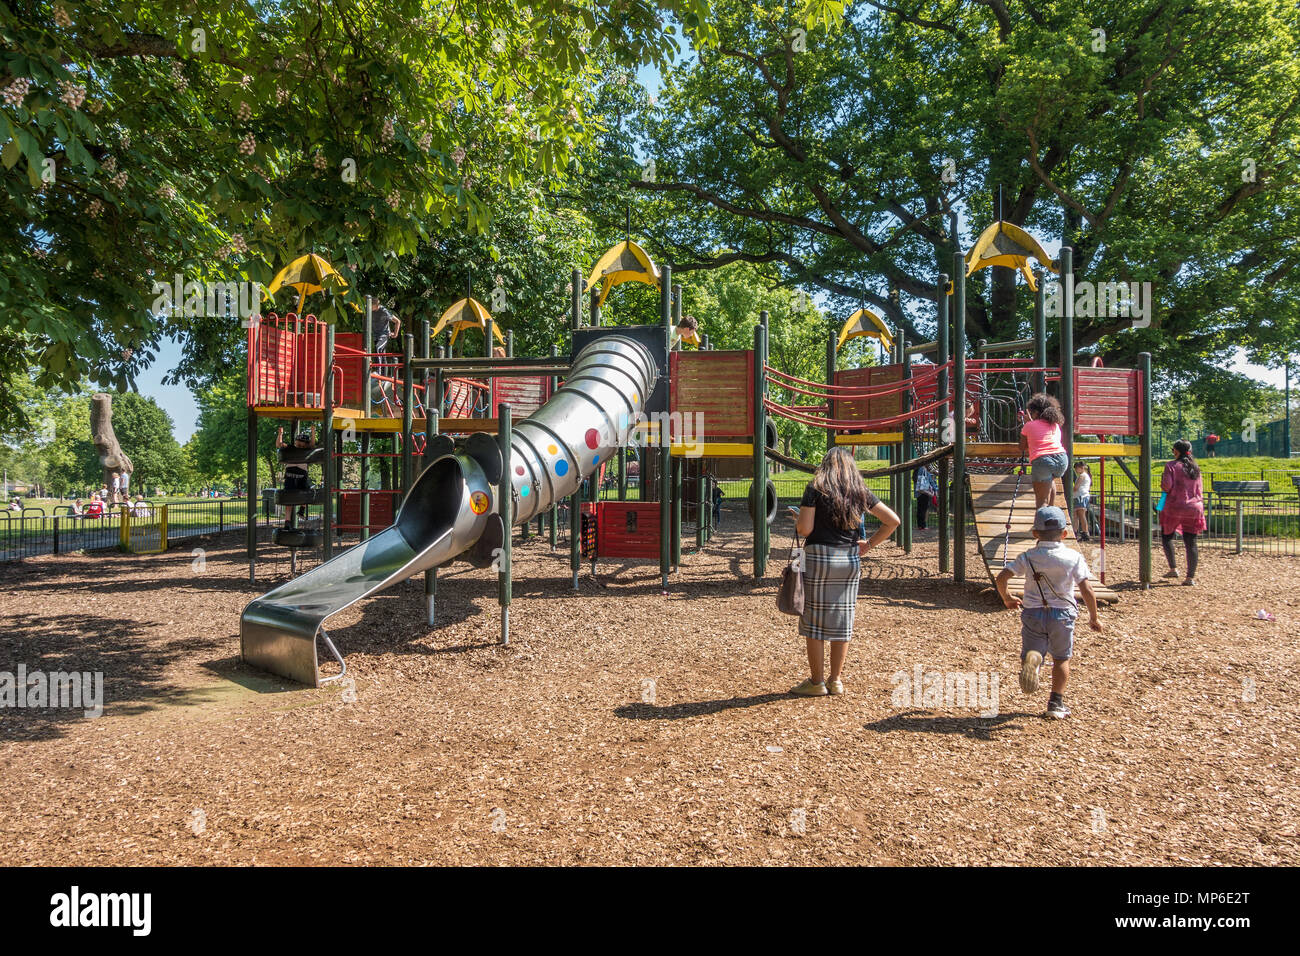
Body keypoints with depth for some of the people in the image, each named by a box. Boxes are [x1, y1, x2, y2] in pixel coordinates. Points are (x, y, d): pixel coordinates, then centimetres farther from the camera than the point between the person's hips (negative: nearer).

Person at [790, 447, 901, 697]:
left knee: (814, 620, 4)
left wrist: (797, 524, 10)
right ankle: (835, 680, 18)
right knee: (842, 619, 11)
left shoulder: (816, 488, -5)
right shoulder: (860, 491, 8)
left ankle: (817, 682, 9)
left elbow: (804, 528, -12)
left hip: (819, 556, -4)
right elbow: (892, 520, 7)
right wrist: (868, 544, 12)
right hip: (850, 558, 4)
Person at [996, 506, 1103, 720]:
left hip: (1033, 613, 0)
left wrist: (1007, 599, 10)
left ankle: (1032, 659, -32)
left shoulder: (1027, 557, 0)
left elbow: (1001, 577, -8)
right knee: (1061, 659, 20)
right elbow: (1087, 591, -9)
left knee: (1029, 654, 4)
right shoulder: (1074, 557, -4)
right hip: (1062, 614, 0)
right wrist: (1094, 617, 5)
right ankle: (1056, 703, 19)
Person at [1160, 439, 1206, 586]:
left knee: (1167, 536, 15)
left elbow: (1166, 486, -16)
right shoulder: (1195, 467, 10)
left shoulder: (1172, 466, -8)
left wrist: (1162, 484, 6)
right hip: (1194, 508, 5)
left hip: (1174, 507, -5)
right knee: (1191, 542, 4)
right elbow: (1199, 489, 15)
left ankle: (1173, 568, 12)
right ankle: (1191, 577, 4)